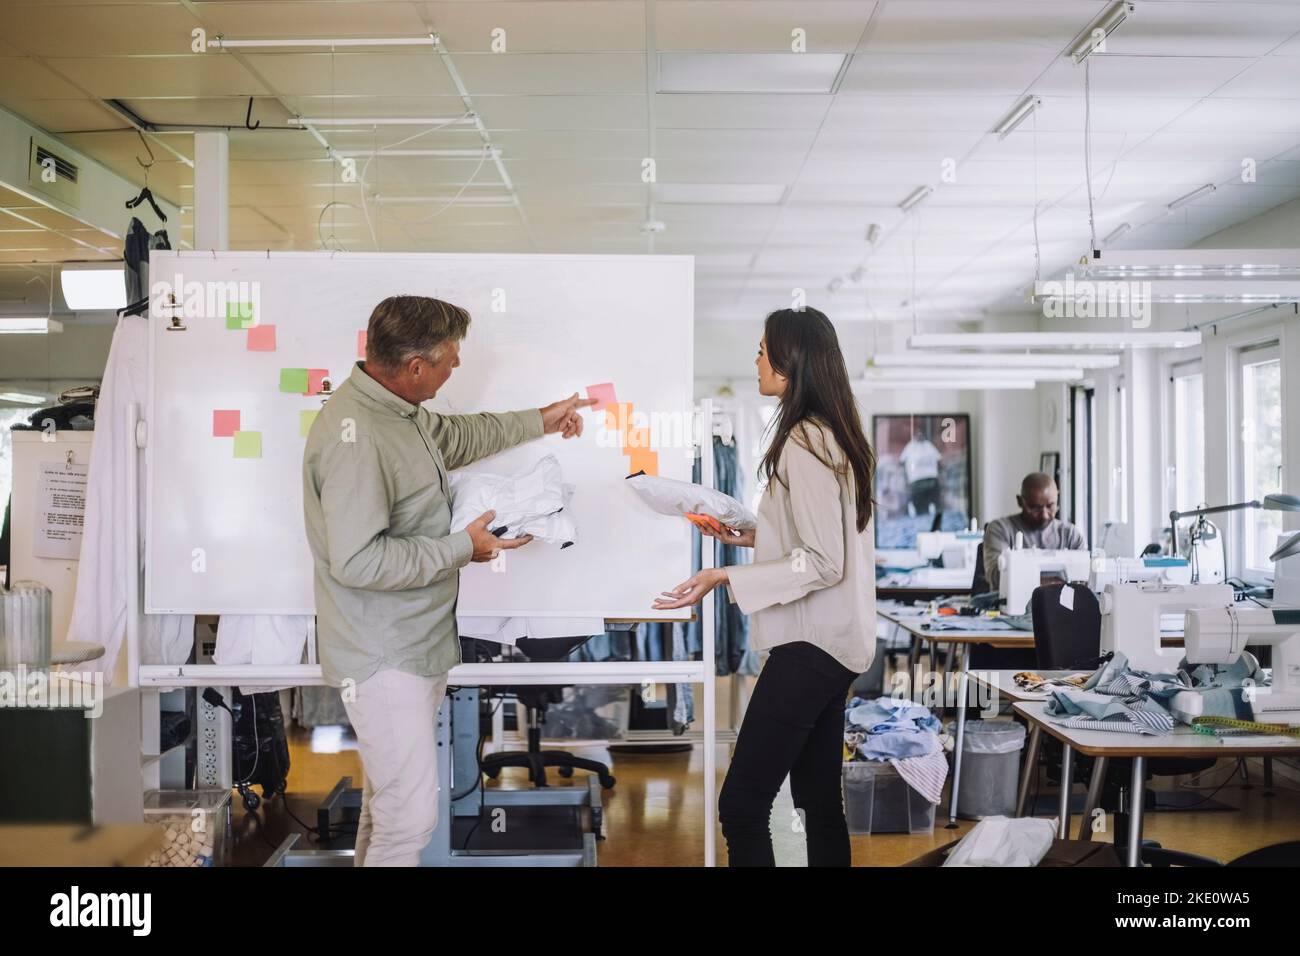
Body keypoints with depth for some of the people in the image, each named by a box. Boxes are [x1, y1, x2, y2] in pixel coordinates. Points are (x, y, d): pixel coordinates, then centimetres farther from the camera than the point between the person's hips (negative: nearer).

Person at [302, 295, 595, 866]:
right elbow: (357, 561, -29)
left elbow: (458, 437, 28)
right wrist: (463, 549, -21)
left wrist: (539, 422, 30)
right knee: (412, 814, -6)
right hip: (383, 659, -10)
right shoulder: (354, 436, -26)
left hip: (420, 643, 10)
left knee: (391, 795, 21)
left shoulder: (399, 410, 6)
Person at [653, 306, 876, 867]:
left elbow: (825, 563, -20)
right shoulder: (833, 433, 12)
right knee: (819, 802, 15)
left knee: (741, 805, -8)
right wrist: (753, 537, 16)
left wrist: (725, 578, -23)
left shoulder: (805, 441, -17)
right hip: (831, 644, 10)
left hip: (810, 647, -10)